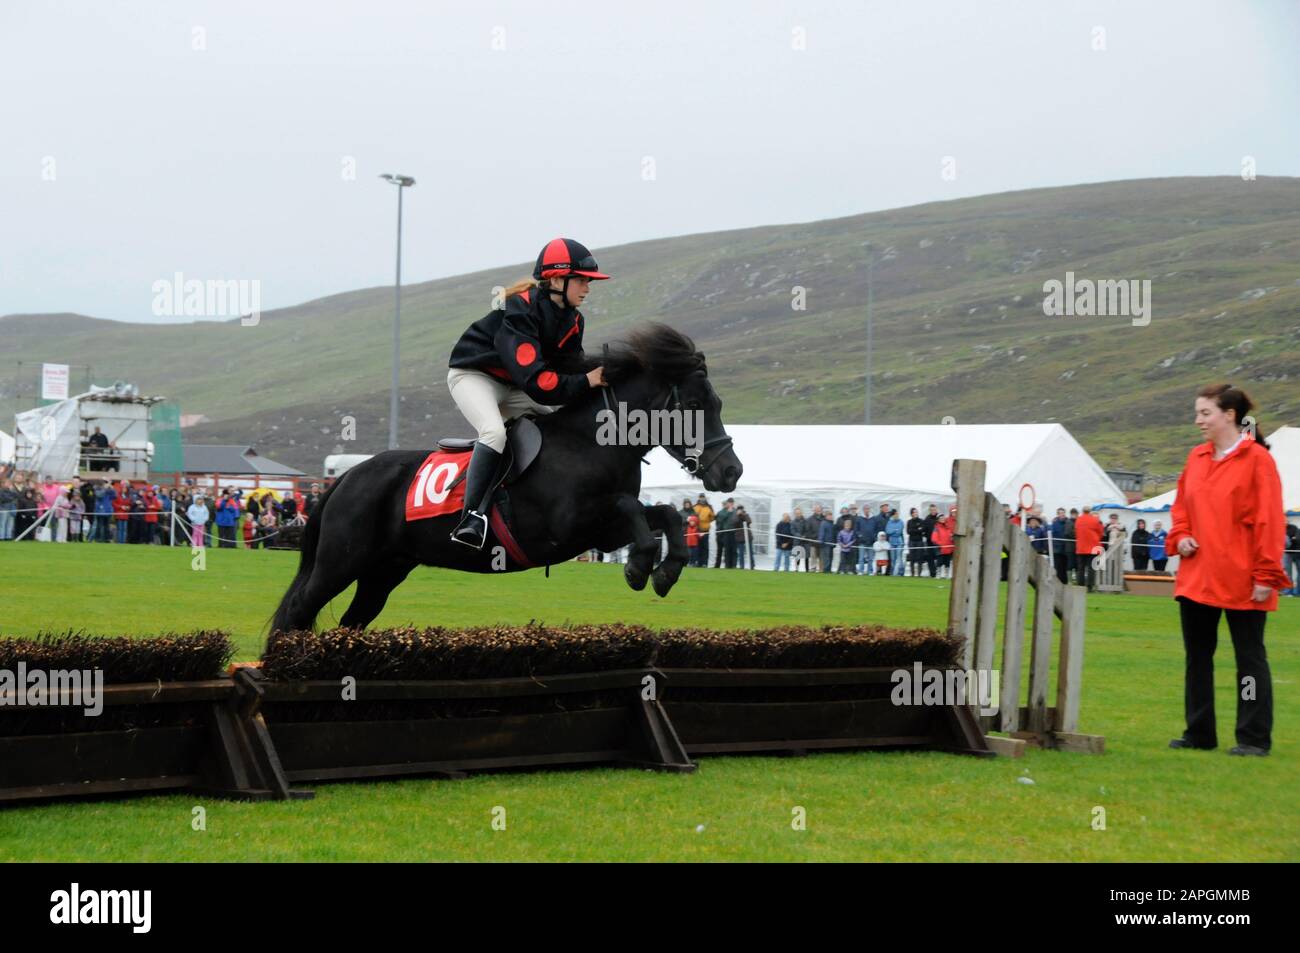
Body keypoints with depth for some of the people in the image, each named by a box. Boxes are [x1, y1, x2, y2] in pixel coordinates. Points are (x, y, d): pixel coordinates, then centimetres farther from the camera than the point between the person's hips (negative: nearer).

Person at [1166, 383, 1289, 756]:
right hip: (1196, 577, 7)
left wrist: (1266, 575, -14)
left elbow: (1269, 519, -12)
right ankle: (1199, 732, 20)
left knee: (1249, 655, 1)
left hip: (1241, 581, -7)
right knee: (1197, 655, 11)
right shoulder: (1197, 457, 10)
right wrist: (1180, 537, 0)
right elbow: (1181, 506, 21)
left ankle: (1254, 737, 6)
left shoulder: (1256, 459, -10)